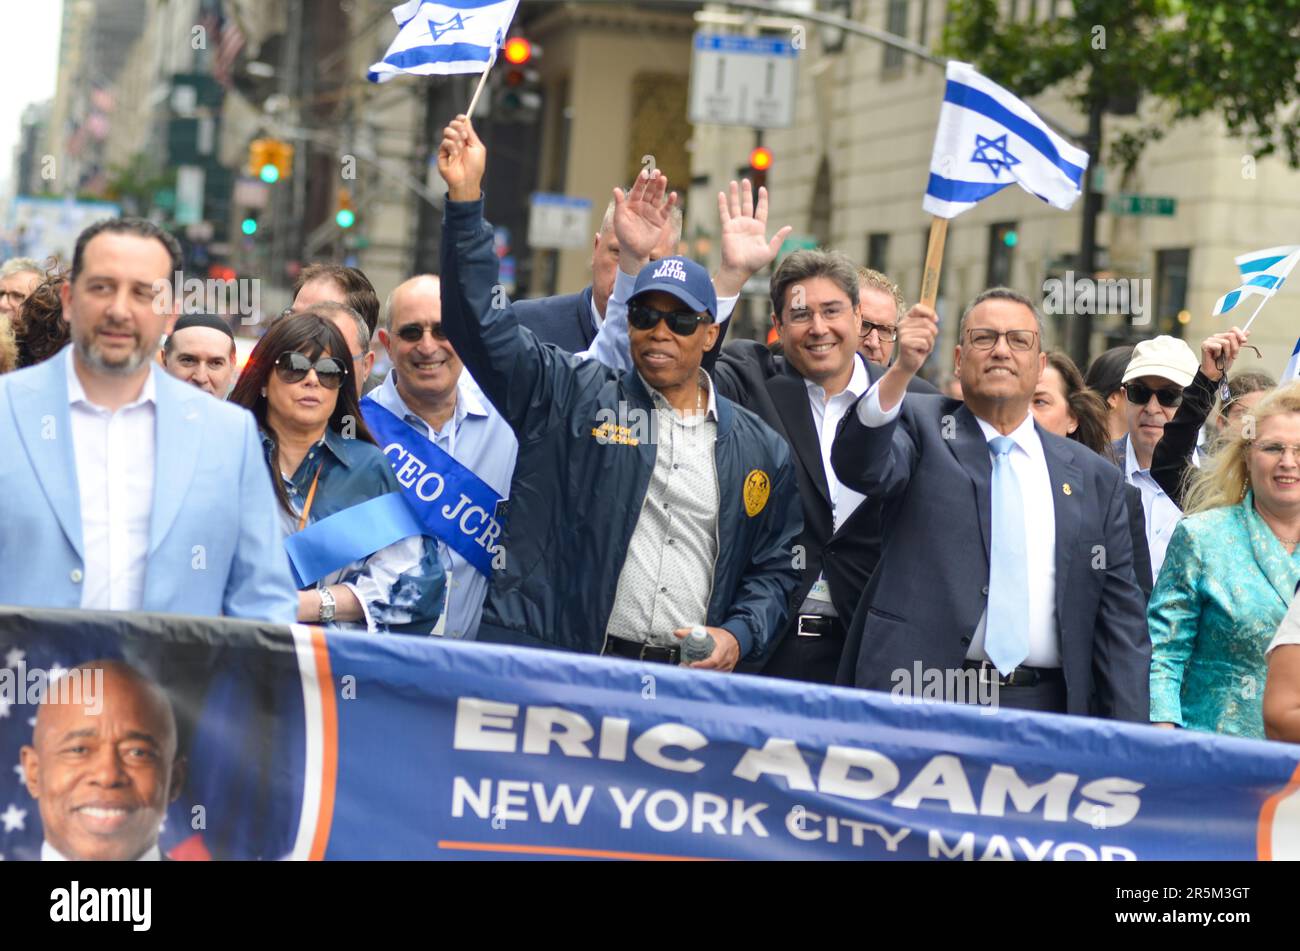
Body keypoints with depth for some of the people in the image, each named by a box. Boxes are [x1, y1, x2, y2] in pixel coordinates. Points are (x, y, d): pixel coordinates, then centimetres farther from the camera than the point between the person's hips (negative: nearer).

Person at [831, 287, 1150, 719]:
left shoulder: (1095, 478, 13)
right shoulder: (921, 427, 7)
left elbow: (1120, 620, 11)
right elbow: (862, 465, -15)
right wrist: (902, 370, -31)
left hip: (1044, 710, 3)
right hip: (918, 700, -2)